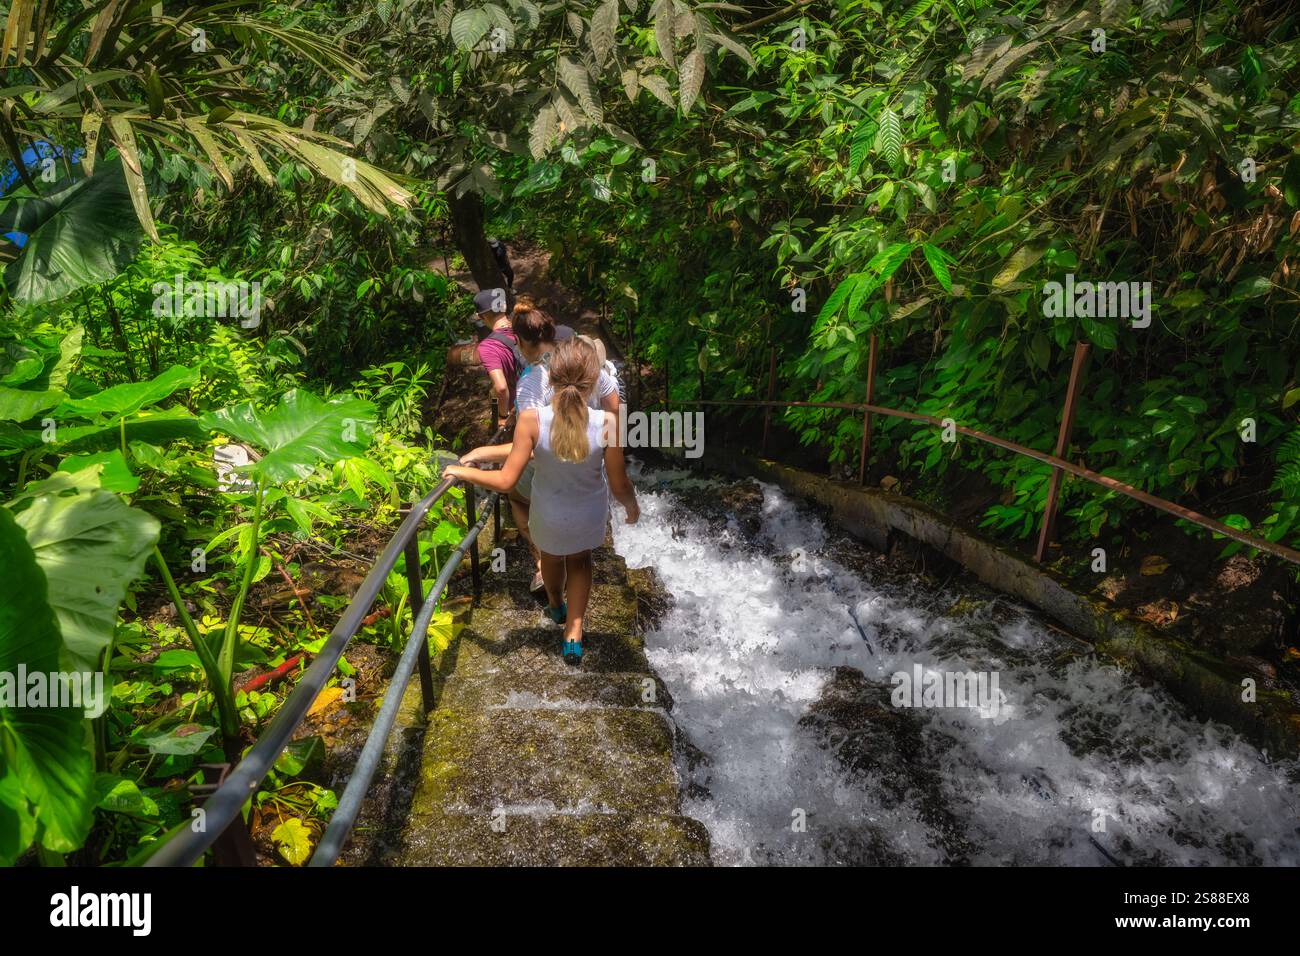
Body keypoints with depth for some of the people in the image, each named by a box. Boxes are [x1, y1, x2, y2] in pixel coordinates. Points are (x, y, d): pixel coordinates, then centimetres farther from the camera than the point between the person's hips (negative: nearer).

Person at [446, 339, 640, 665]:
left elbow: (506, 481, -24)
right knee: (580, 560, 32)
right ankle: (573, 634, 31)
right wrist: (632, 506, 4)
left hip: (549, 516, 0)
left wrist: (462, 472, -9)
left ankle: (556, 606, 62)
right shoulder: (607, 423, -29)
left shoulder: (532, 420, -31)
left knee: (551, 555, 34)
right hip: (589, 516, 0)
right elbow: (619, 485, -18)